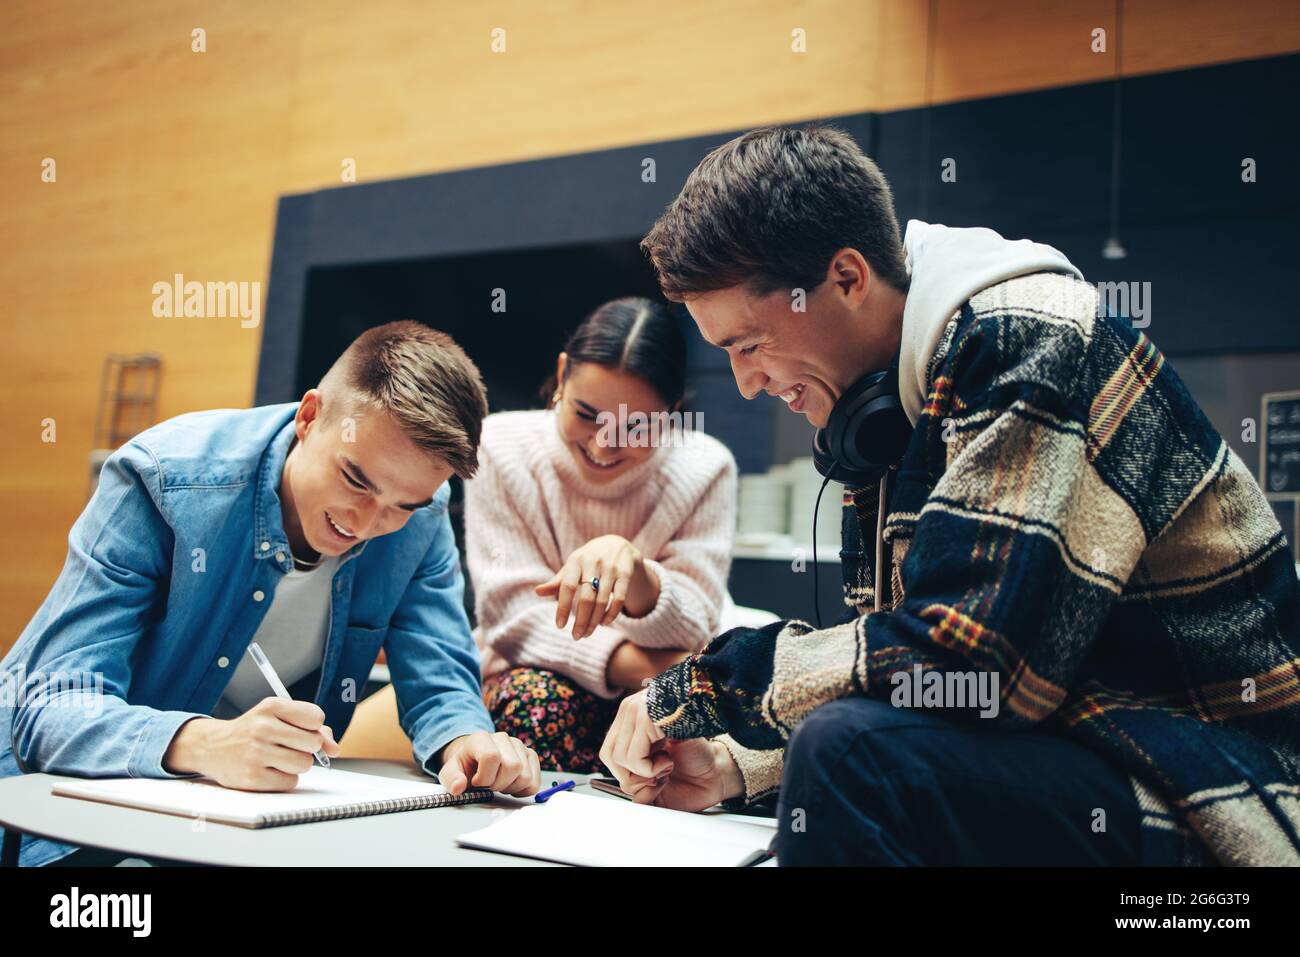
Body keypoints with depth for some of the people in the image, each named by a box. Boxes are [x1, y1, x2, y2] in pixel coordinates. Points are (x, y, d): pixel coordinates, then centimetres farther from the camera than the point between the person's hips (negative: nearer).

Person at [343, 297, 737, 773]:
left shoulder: (704, 470, -7)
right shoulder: (503, 446, -8)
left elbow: (693, 634, -15)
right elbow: (514, 608, -14)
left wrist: (632, 568, -38)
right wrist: (625, 661, -31)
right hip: (528, 674, -1)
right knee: (539, 700, -35)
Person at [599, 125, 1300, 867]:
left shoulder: (1029, 343, -19)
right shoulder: (885, 404, 9)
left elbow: (955, 655, -27)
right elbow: (889, 658, 12)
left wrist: (707, 688, -16)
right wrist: (736, 768, -1)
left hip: (1205, 794, -9)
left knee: (852, 754, -28)